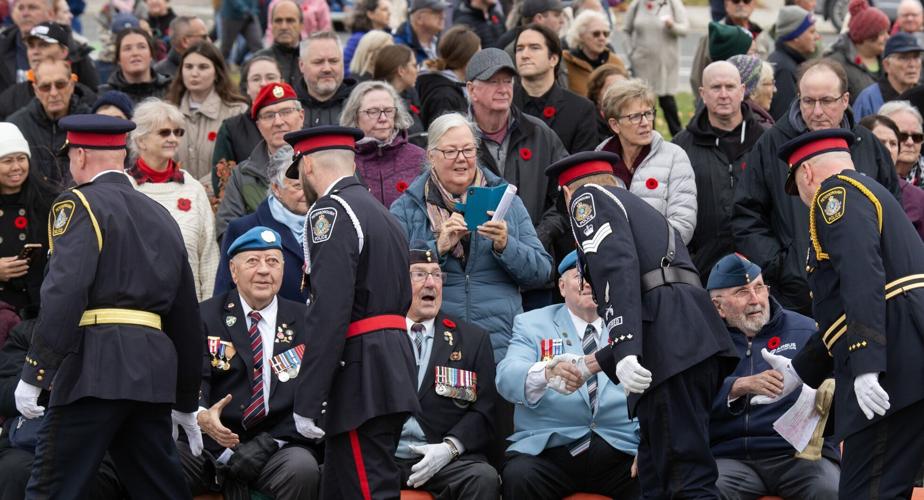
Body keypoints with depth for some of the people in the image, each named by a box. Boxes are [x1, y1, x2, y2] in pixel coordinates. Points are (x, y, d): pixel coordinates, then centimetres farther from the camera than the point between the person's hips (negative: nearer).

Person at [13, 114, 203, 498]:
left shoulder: (78, 205, -1)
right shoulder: (161, 217, 21)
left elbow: (64, 293, -16)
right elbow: (186, 313, 23)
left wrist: (33, 374, -17)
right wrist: (185, 404, 29)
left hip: (95, 367, -7)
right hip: (153, 373, 7)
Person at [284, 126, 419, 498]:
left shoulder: (329, 212, -9)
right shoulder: (382, 214, 21)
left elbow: (329, 314, -19)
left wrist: (307, 403, -19)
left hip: (360, 377, -10)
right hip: (392, 367, 10)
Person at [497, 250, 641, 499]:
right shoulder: (531, 324, 12)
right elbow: (507, 377, -7)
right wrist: (546, 373, -30)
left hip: (619, 450, 1)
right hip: (548, 448, -1)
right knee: (518, 477, -32)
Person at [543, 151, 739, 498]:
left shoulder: (587, 197, 10)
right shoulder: (640, 208, 35)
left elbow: (617, 267, -11)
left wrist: (625, 352, -21)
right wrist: (589, 366, 45)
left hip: (671, 352, -8)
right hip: (698, 347, 8)